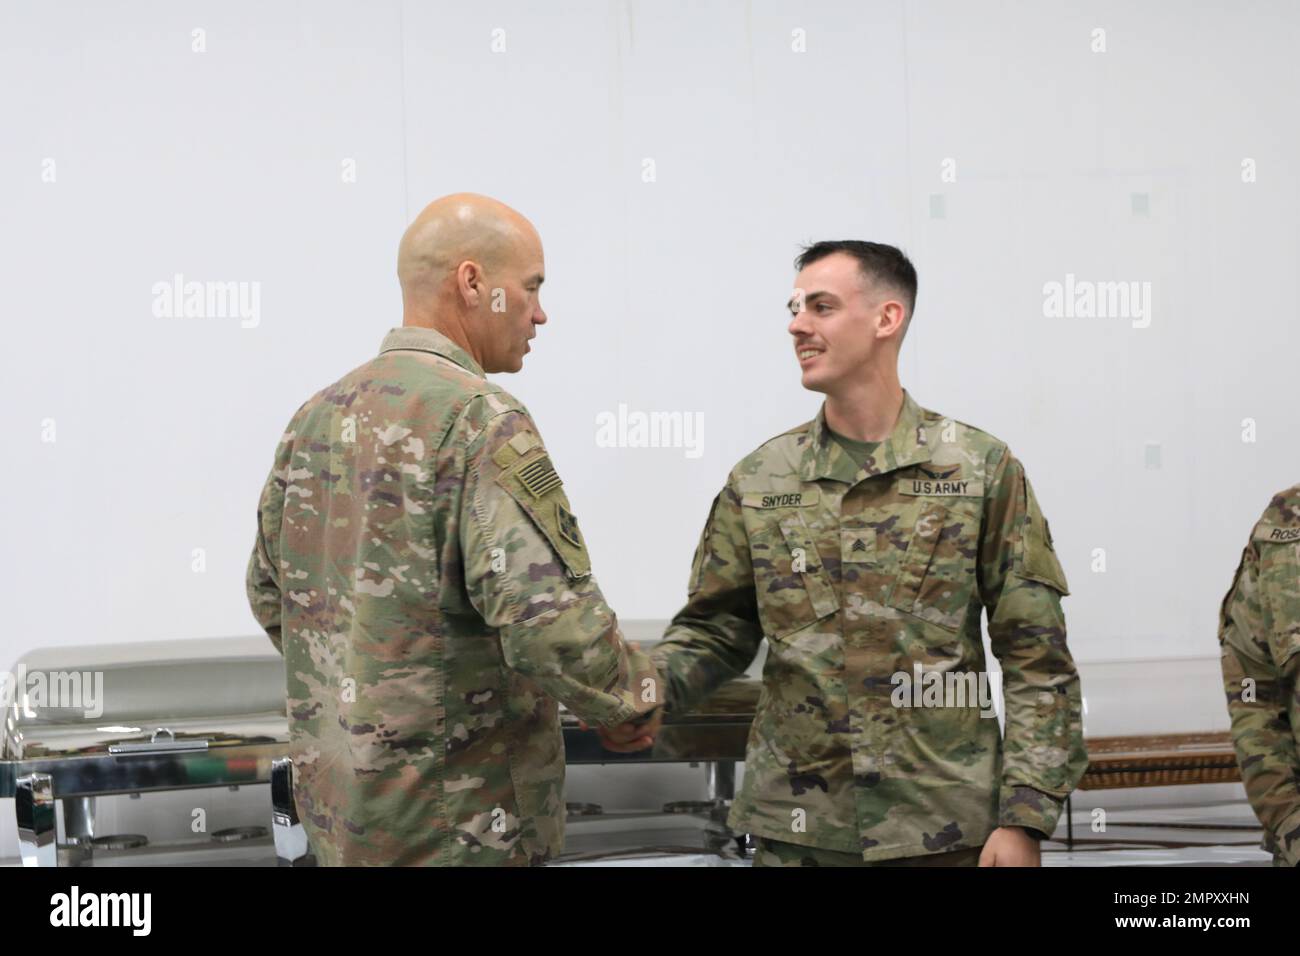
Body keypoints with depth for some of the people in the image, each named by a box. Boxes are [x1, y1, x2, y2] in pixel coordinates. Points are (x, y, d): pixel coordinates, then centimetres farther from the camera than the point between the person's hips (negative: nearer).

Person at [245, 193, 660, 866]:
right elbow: (551, 624, -25)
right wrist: (635, 692, -8)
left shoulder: (316, 416, 8)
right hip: (458, 822, -8)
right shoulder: (481, 420, -17)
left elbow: (270, 593, 17)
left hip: (336, 807, 8)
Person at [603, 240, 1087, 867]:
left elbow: (1037, 659, -4)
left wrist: (1024, 820, -10)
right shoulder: (758, 480, 6)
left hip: (941, 830, -2)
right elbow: (713, 628, 10)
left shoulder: (982, 469, -3)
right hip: (795, 830, 2)